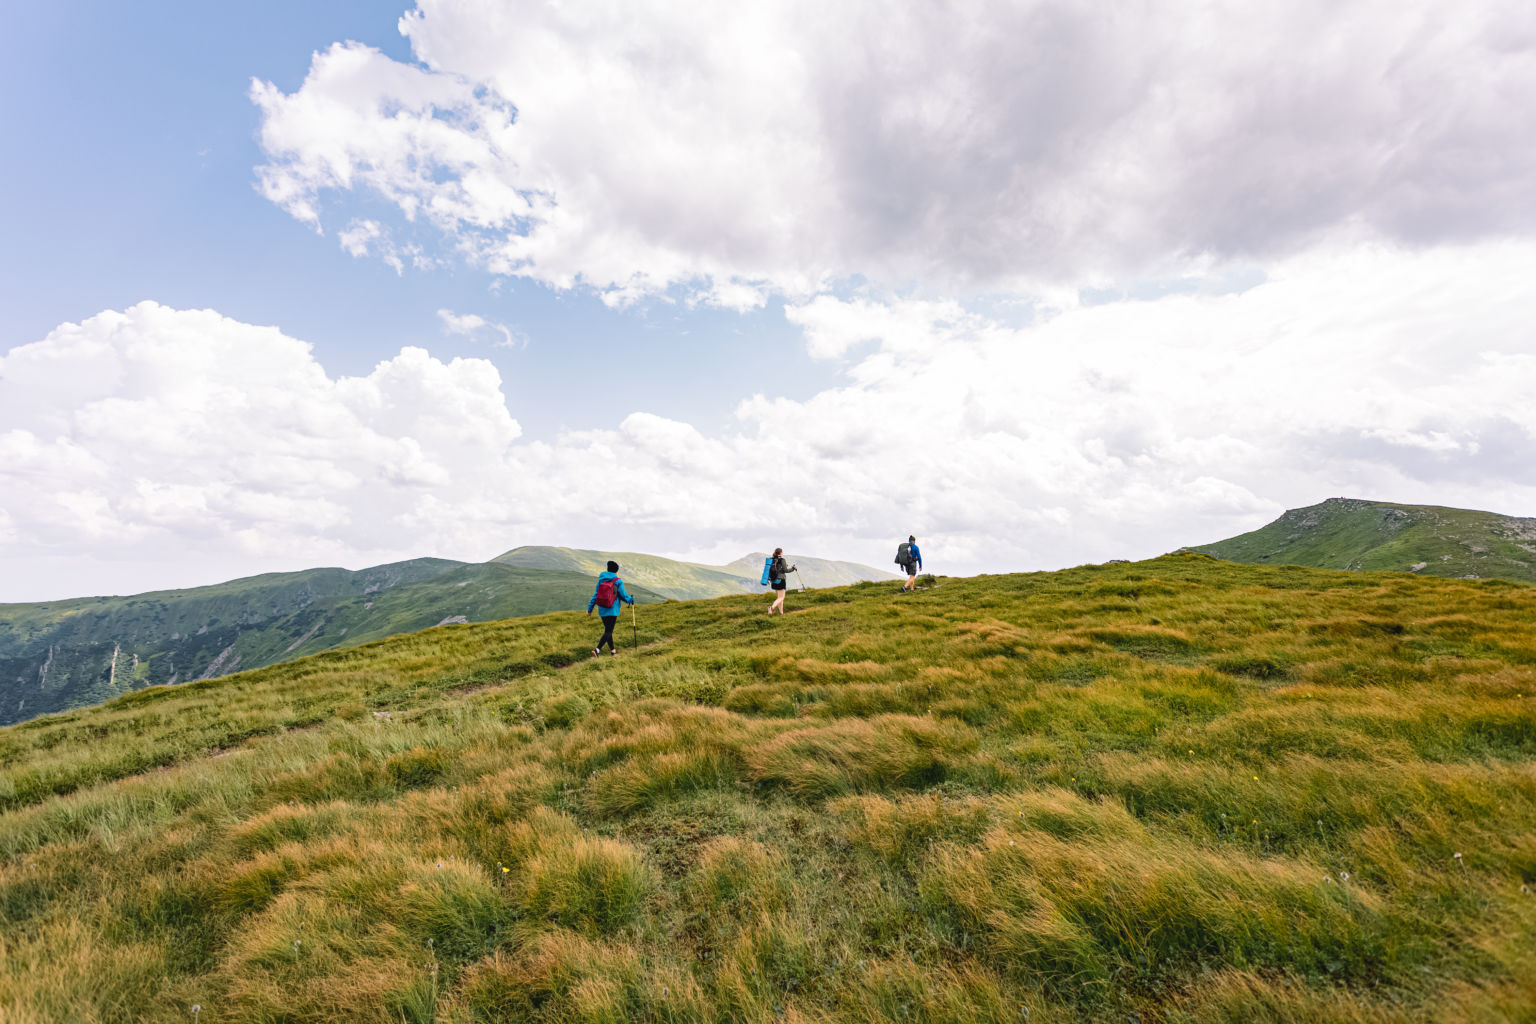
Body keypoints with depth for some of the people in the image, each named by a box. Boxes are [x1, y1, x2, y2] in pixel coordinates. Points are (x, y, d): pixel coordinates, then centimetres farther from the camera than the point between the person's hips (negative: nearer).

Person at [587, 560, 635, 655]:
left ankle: (612, 650, 26)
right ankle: (597, 649, -19)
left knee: (608, 630, 17)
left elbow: (595, 595, 5)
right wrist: (631, 600, 16)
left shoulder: (601, 580, 3)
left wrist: (590, 608, 10)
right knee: (608, 631, -3)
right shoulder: (618, 582, -10)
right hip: (612, 611, -5)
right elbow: (624, 596, -5)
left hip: (602, 610, 5)